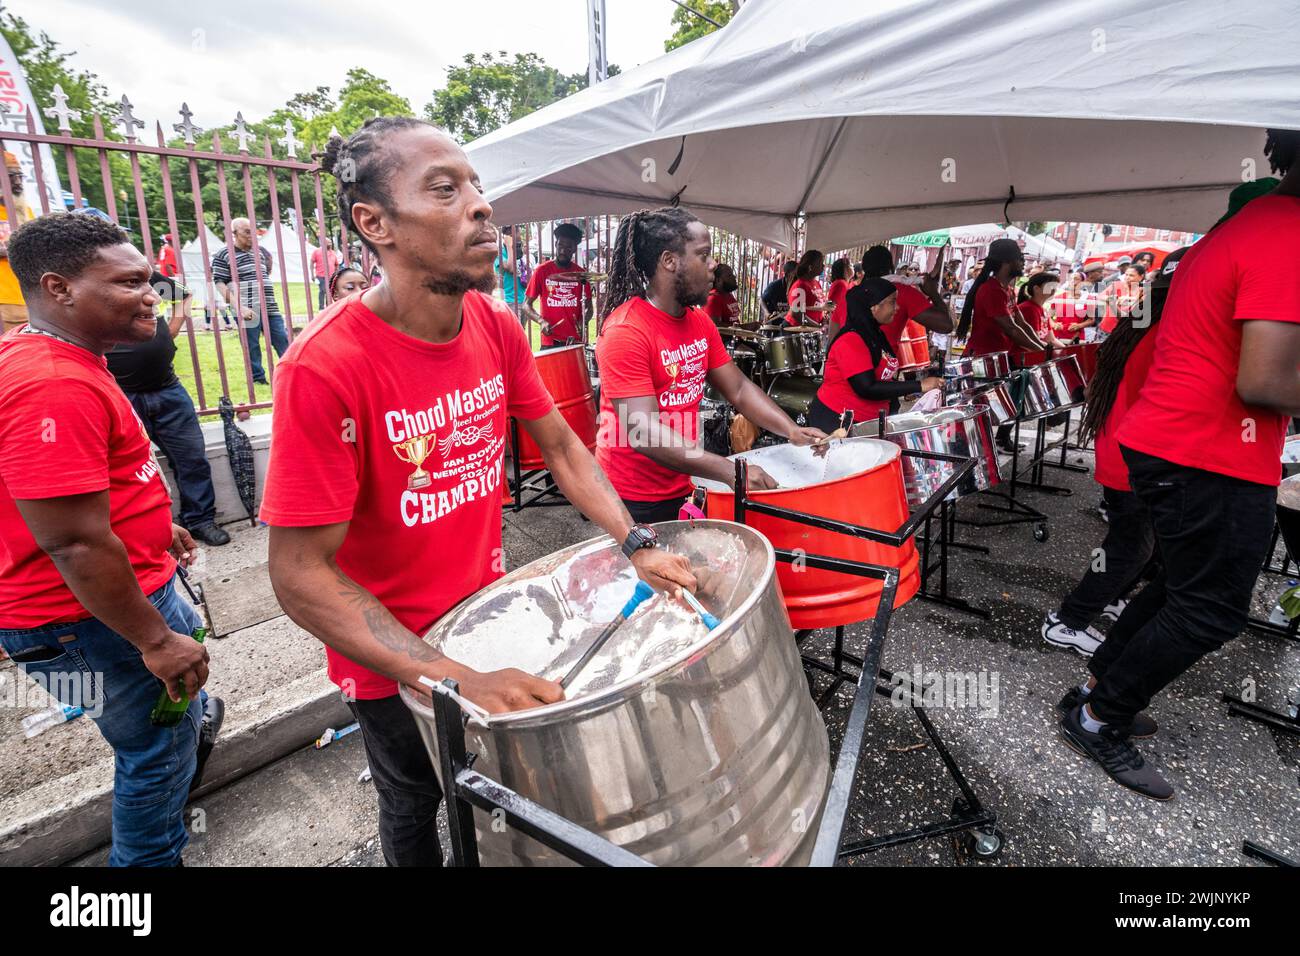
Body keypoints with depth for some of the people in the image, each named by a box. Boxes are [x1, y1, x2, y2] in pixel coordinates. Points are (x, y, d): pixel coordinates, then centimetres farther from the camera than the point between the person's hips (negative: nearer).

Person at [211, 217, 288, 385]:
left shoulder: (260, 251, 15)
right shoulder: (223, 255, -1)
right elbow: (220, 283, -8)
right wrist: (239, 307, -17)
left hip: (270, 307, 5)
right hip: (247, 310, -5)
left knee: (283, 341, 5)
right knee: (252, 346, 1)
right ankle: (258, 379, 11)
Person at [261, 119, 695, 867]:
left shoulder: (500, 328, -10)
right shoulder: (325, 368, -29)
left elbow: (561, 447, -1)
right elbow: (301, 573, -26)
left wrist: (637, 545, -13)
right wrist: (453, 679, -32)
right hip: (391, 654, -5)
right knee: (418, 806, 23)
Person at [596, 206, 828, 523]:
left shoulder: (700, 322, 5)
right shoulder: (625, 332, -21)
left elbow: (739, 388, 7)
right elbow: (644, 432, -28)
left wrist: (791, 430, -9)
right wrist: (731, 471, -33)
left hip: (683, 488, 8)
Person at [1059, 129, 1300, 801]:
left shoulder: (1233, 230, 14)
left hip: (1162, 442, 9)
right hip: (1213, 460, -9)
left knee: (1183, 585, 21)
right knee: (1211, 612, 3)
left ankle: (1100, 689, 30)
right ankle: (1099, 724, 14)